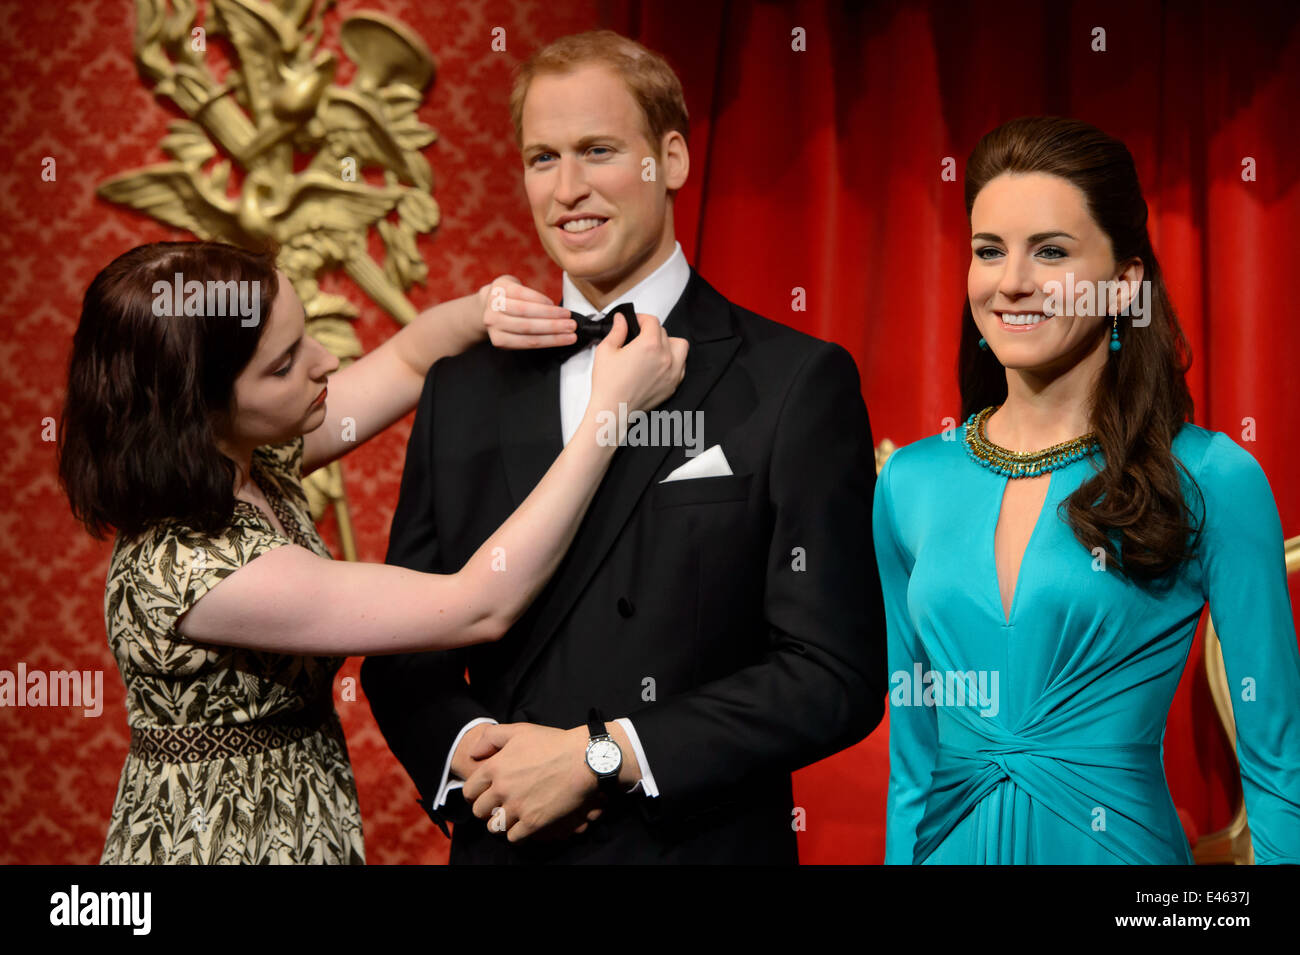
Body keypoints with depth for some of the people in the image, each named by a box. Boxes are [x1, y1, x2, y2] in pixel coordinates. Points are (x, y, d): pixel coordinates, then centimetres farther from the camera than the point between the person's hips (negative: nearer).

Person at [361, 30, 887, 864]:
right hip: (499, 842, 4)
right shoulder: (464, 389, 4)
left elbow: (836, 676, -13)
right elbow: (403, 647, 8)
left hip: (701, 842, -3)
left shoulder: (798, 382, -9)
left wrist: (597, 755, -17)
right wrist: (459, 744, -12)